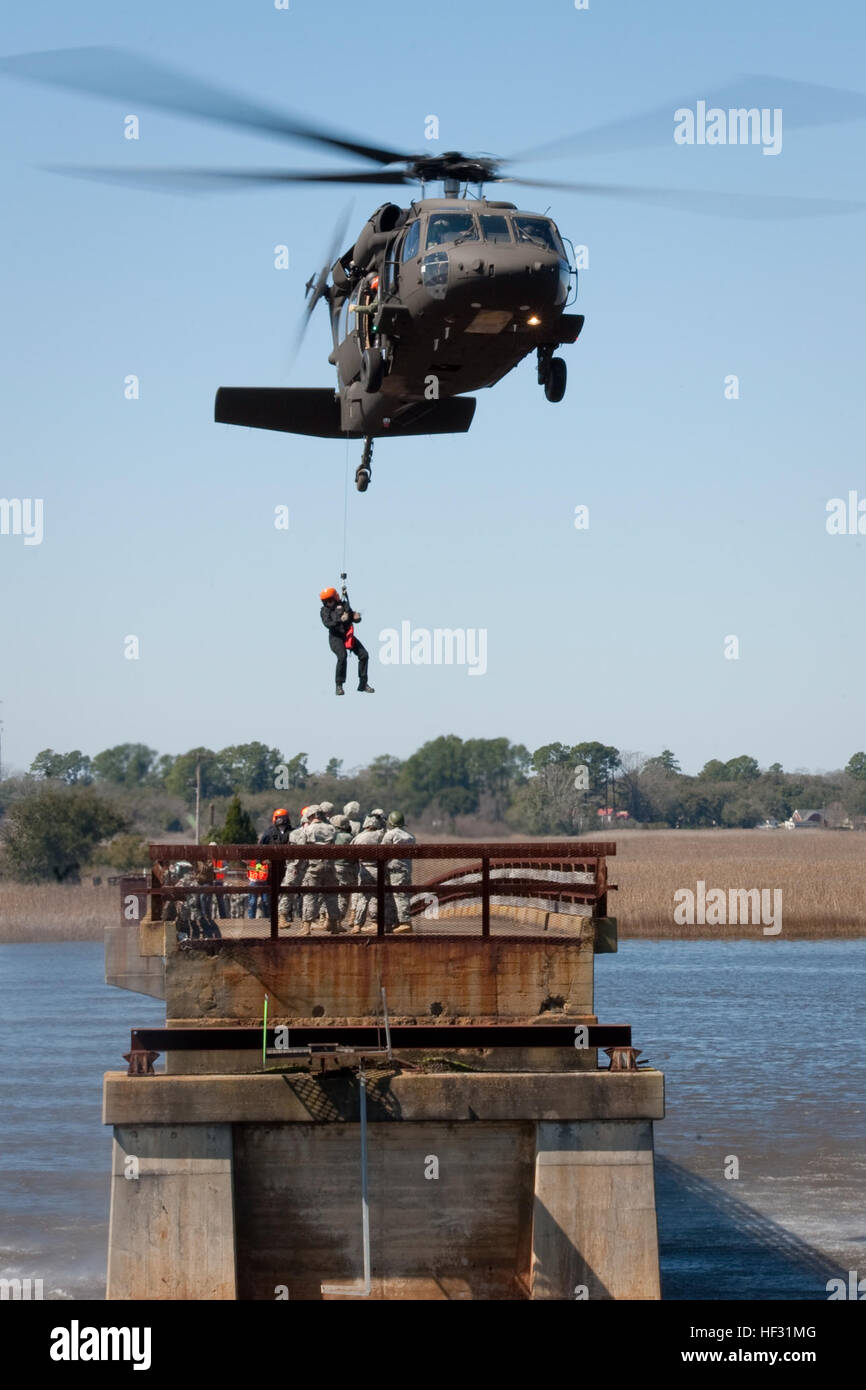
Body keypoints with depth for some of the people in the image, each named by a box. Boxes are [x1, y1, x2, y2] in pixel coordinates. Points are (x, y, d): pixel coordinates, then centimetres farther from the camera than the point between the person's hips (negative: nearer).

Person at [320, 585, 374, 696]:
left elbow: (355, 619, 12)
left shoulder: (344, 605, 8)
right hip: (336, 637, -5)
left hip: (348, 636, 5)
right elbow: (328, 623, -19)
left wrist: (356, 617, -12)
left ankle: (363, 684, 9)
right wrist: (340, 620, -33)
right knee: (342, 656, -28)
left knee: (364, 654, -2)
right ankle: (339, 685, -19)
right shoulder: (325, 610, -2)